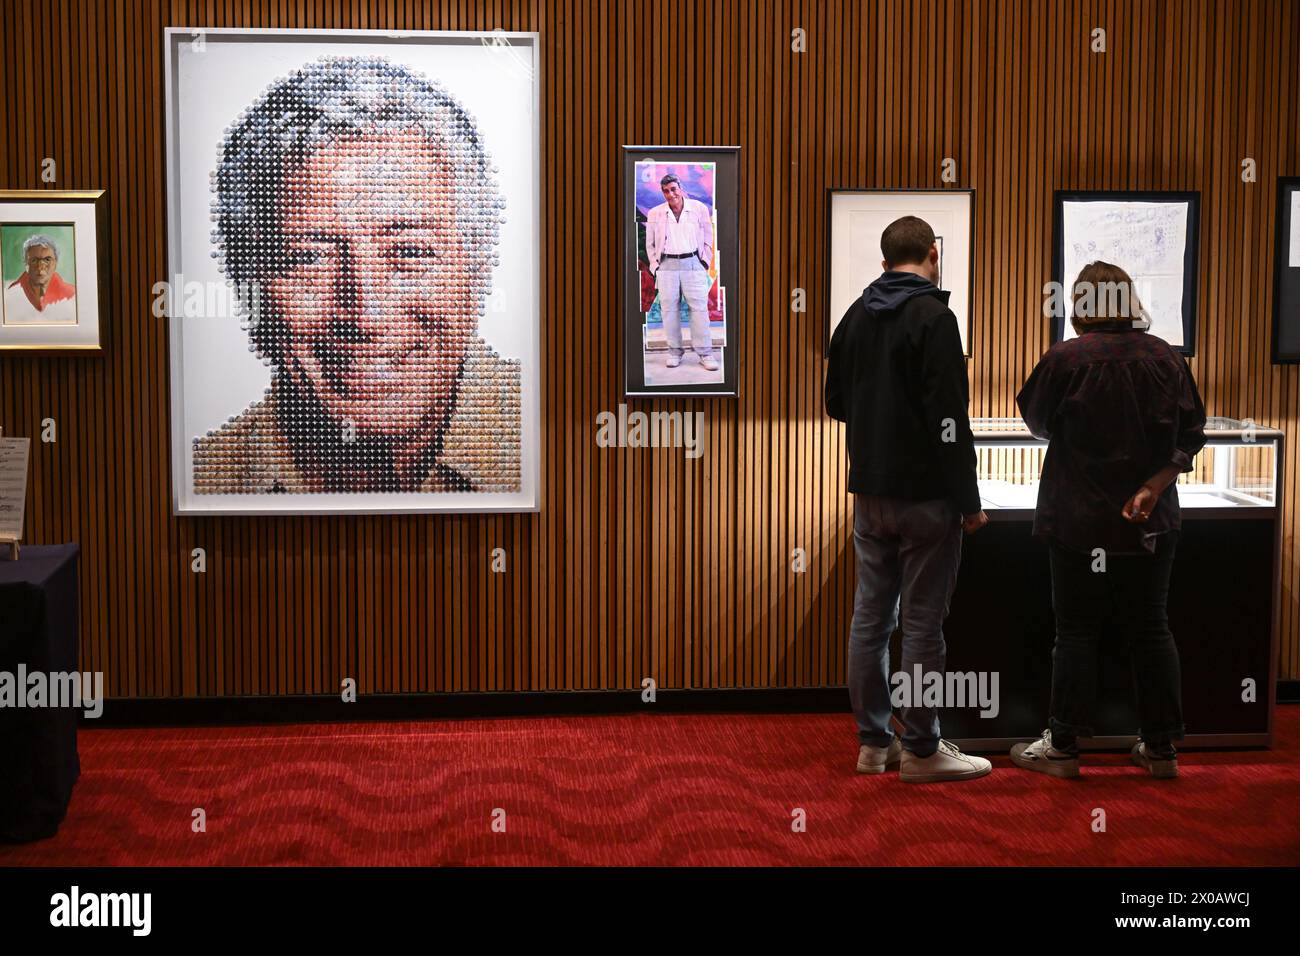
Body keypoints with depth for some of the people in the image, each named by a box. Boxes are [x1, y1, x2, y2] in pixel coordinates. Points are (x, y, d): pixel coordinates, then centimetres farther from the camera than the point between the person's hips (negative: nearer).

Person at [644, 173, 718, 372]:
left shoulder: (699, 208, 4)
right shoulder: (655, 214, 6)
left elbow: (707, 237, 10)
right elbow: (650, 243, 14)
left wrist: (705, 262, 4)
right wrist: (655, 266, 6)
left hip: (693, 263, -1)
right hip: (667, 264, 1)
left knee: (699, 307, -5)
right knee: (669, 309, 0)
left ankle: (704, 353, -3)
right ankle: (674, 352, 8)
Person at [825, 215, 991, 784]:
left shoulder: (857, 316, 9)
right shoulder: (932, 317, -13)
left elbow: (836, 404, 18)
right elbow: (949, 419, -18)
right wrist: (969, 502, -13)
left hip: (869, 492, 7)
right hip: (924, 495, -7)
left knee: (871, 614, 10)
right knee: (923, 621, -1)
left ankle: (873, 741, 17)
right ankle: (921, 750, 5)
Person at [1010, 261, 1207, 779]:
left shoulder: (1064, 359, -12)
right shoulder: (1166, 358, 0)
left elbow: (1037, 420, 3)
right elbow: (1191, 435, -1)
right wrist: (1153, 487, -7)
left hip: (1081, 522, -3)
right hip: (1151, 523, 3)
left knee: (1077, 633, 4)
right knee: (1151, 629, 11)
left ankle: (1063, 746, 11)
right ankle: (1161, 748, 17)